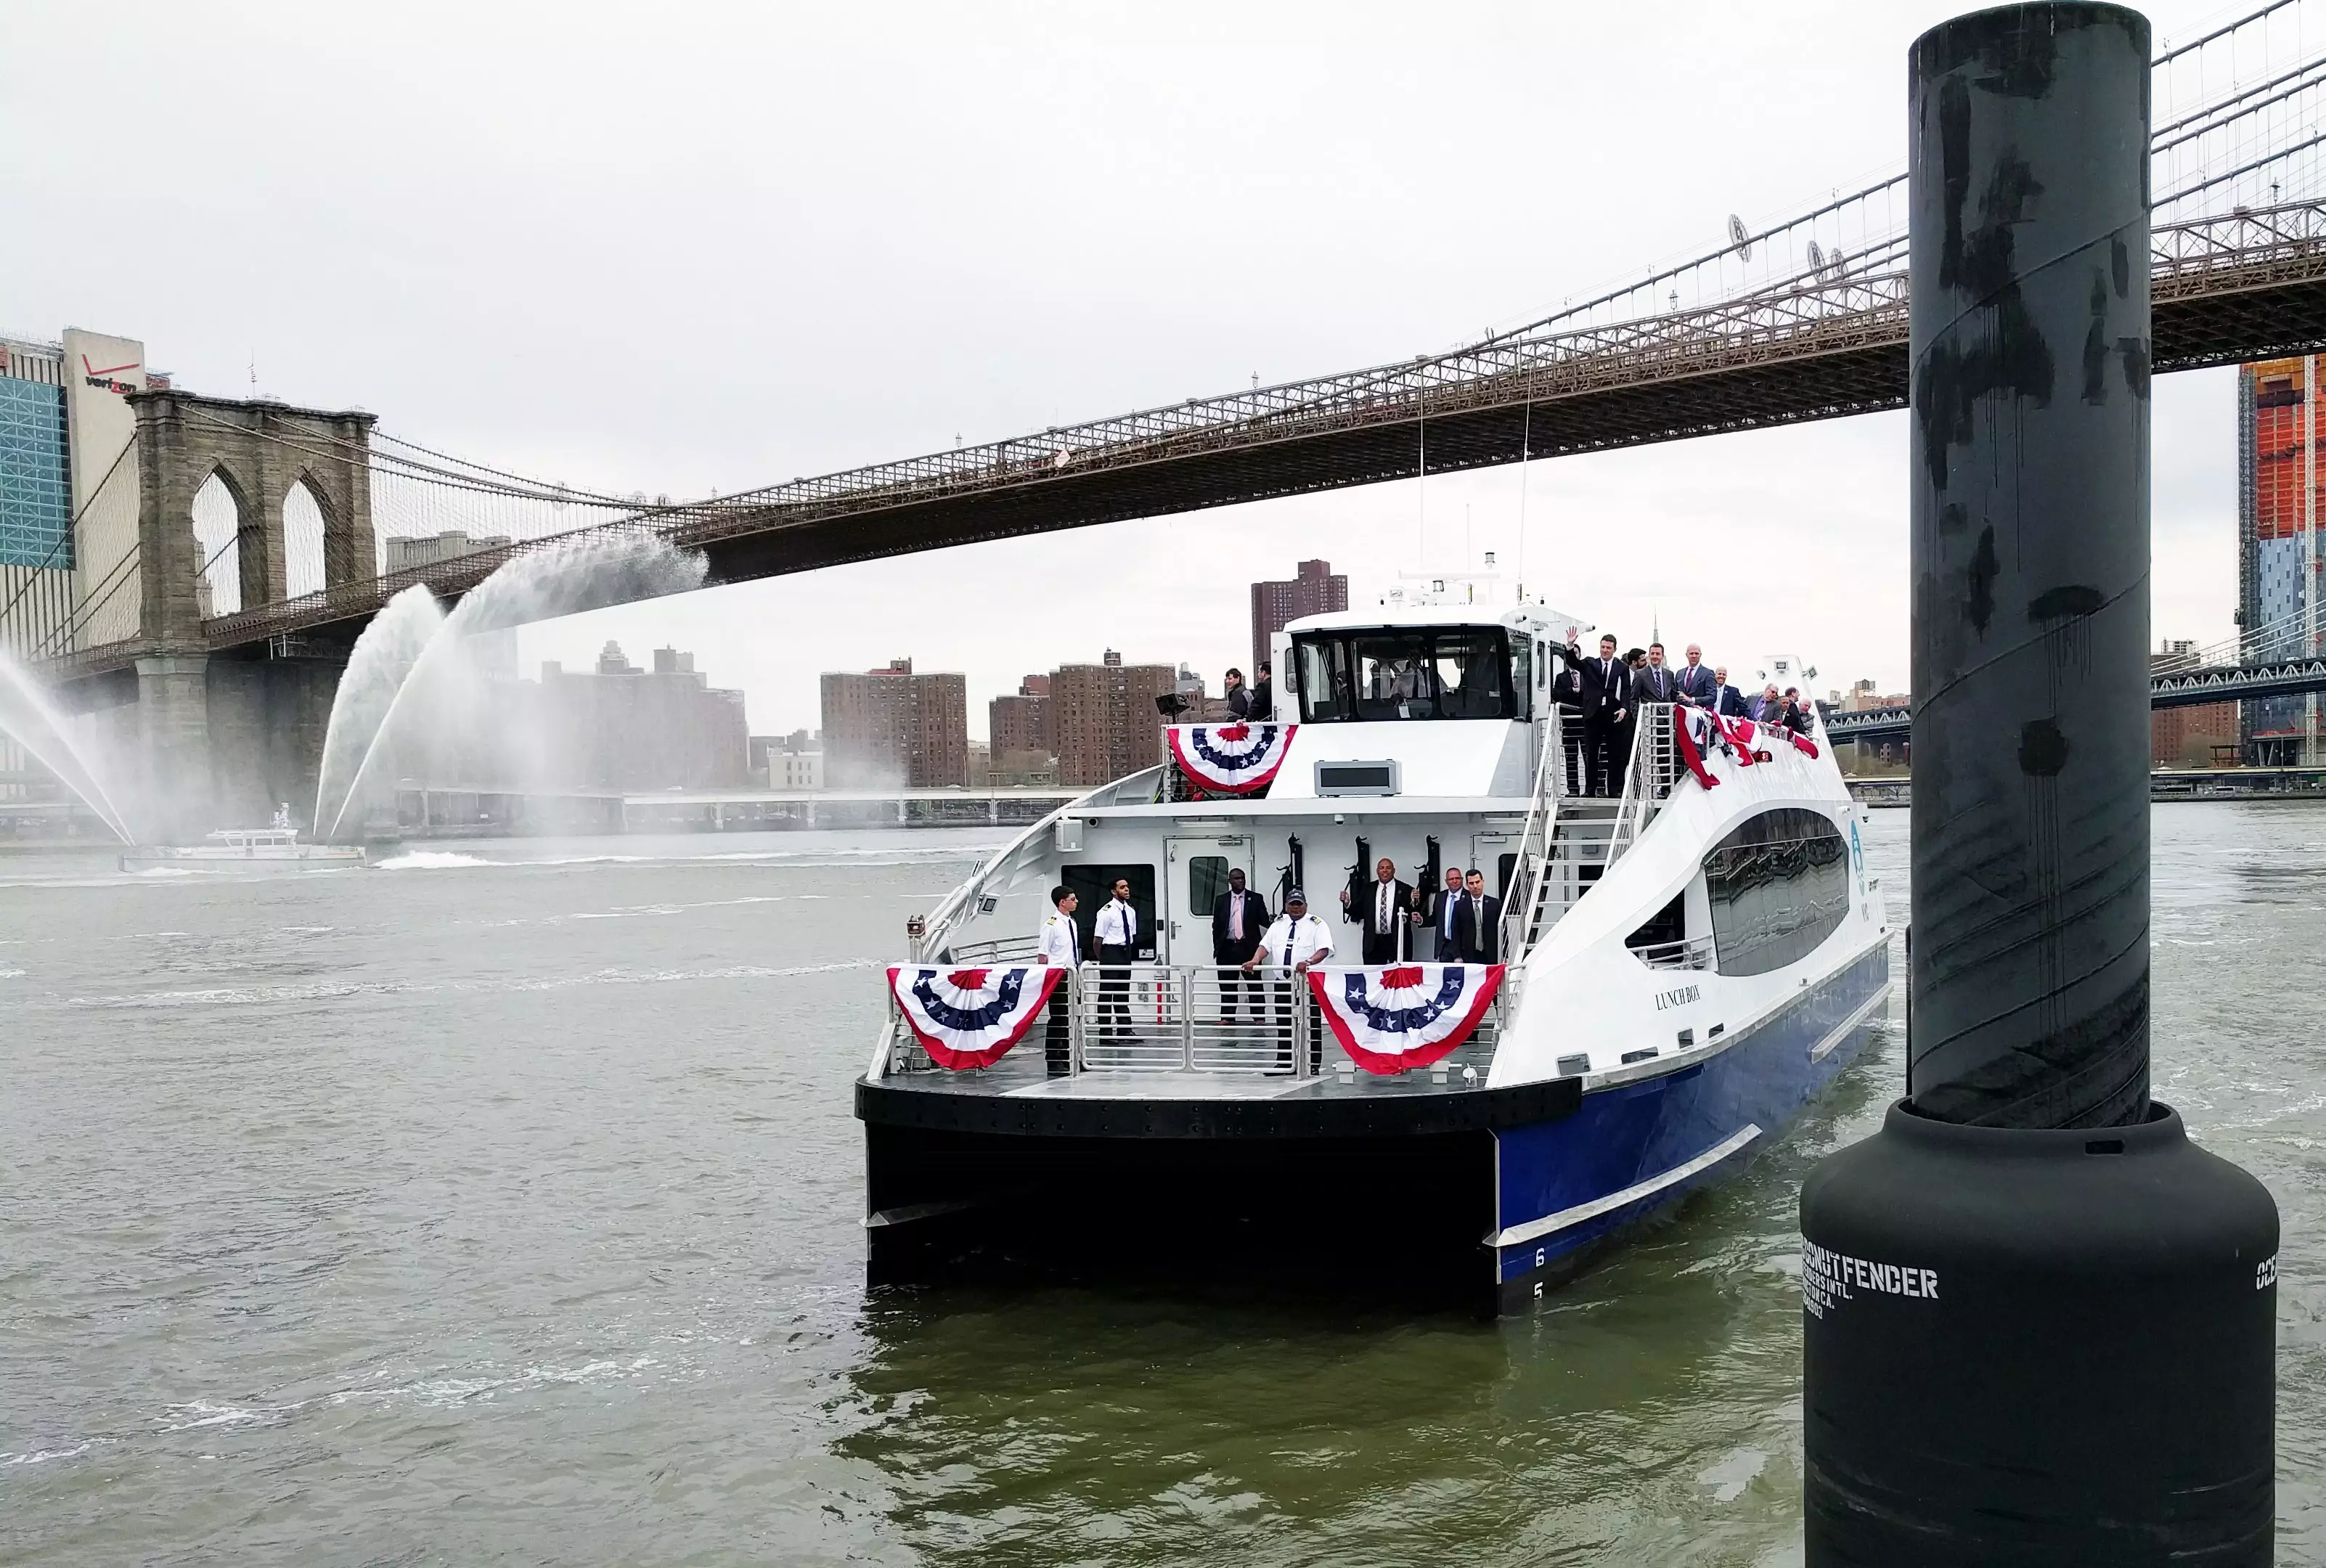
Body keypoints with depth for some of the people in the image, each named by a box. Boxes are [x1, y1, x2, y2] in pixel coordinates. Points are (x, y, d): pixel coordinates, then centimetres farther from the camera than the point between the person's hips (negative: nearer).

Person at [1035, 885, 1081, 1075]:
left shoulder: (1071, 923, 12)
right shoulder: (1052, 924, -13)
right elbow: (1042, 954, -13)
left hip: (1071, 976, 8)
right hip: (1057, 978, -8)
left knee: (1070, 1017, 13)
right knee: (1057, 1019, -3)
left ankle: (1067, 1058, 24)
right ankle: (1053, 1062, 4)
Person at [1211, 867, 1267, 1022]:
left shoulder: (1255, 899, 4)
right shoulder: (1221, 900, 8)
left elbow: (1264, 921, -1)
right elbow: (1216, 926, 10)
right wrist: (1217, 948, 3)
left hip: (1249, 948, -2)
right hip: (1227, 948, 2)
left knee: (1254, 984, 0)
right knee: (1227, 985, 4)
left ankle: (1258, 1017, 3)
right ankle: (1227, 1017, 10)